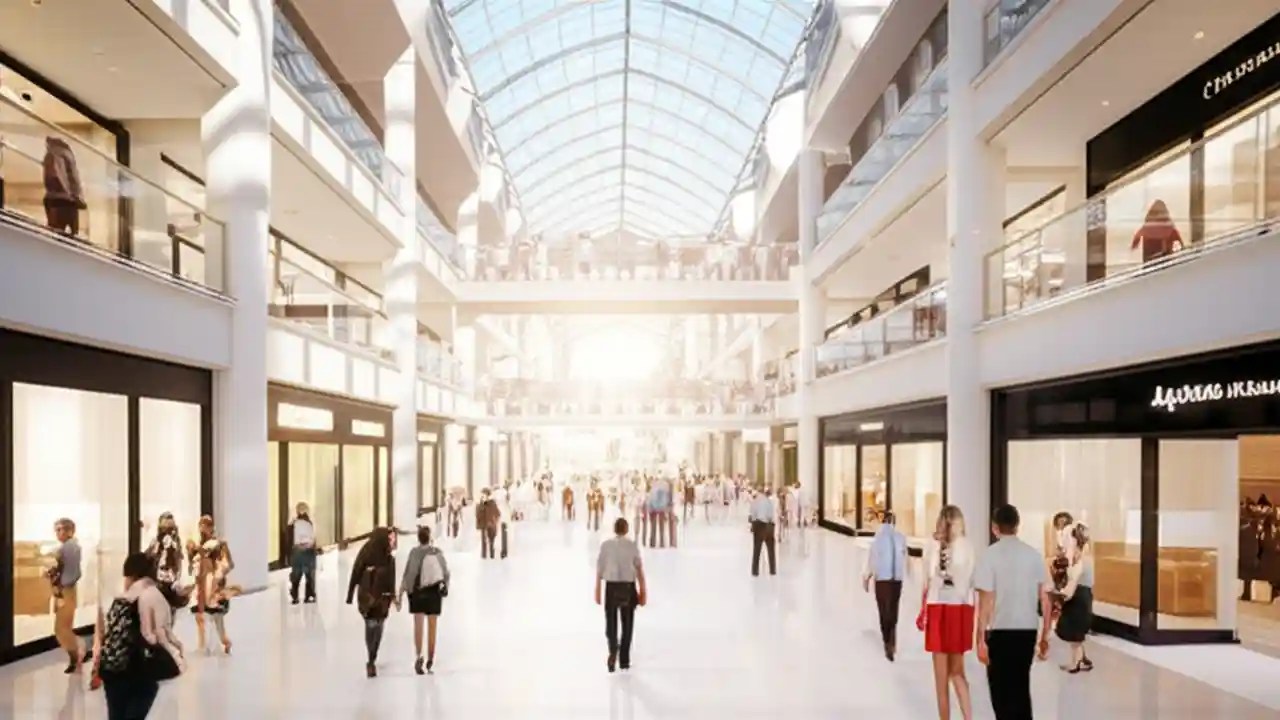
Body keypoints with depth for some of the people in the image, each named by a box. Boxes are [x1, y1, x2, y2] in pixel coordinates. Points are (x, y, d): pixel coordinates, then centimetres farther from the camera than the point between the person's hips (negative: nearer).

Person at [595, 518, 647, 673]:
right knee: (627, 623, 12)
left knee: (611, 622, 11)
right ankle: (624, 660, 17)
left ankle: (613, 649, -15)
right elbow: (639, 568, -4)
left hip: (611, 586, 0)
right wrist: (643, 590, 2)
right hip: (628, 586, 1)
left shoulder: (606, 545, -3)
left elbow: (599, 568, -3)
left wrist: (598, 590, 4)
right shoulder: (633, 545, -2)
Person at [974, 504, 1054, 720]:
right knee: (1021, 687, 18)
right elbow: (1046, 599, 4)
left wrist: (981, 639, -8)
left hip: (1000, 632, -4)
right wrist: (1045, 636, 14)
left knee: (1001, 690, 9)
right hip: (1027, 630, 4)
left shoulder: (991, 555, -9)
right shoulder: (1034, 554, 3)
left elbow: (986, 601, -12)